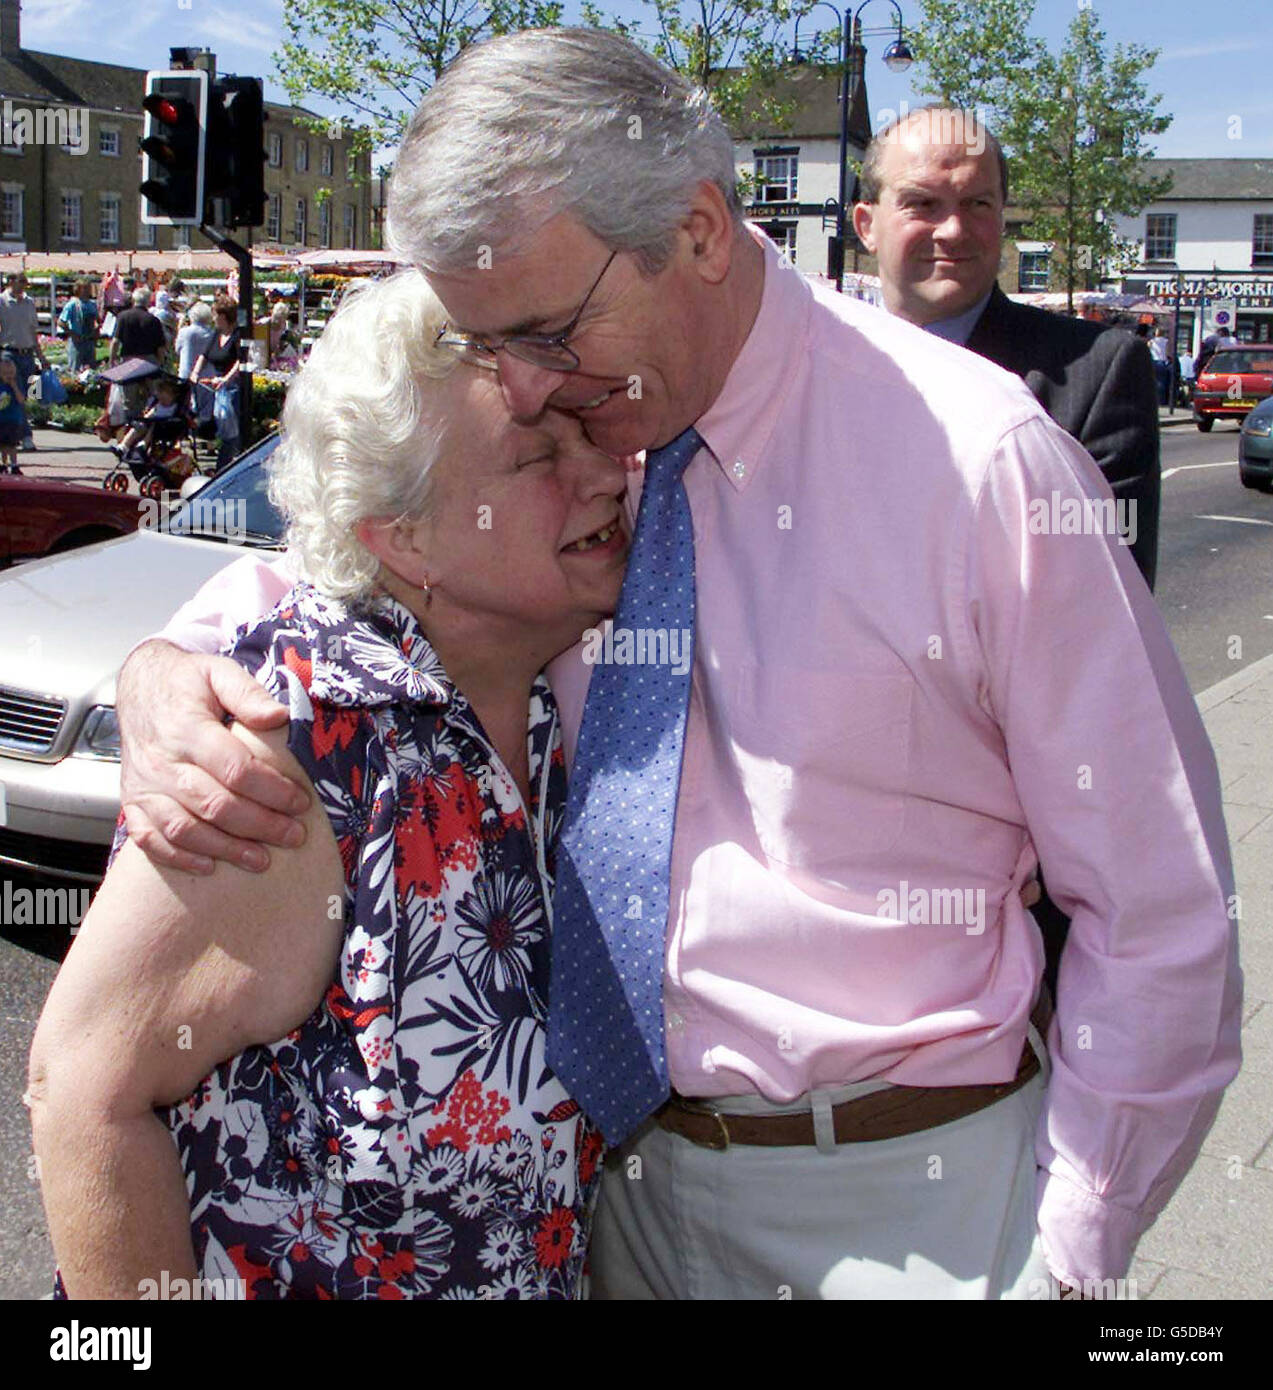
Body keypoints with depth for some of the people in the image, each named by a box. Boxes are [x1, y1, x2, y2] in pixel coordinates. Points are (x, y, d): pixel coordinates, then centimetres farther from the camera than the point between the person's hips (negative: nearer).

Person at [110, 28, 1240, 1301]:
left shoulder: (978, 463, -18)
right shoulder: (556, 427, -5)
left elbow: (1163, 920, -12)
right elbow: (315, 563, 10)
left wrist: (1068, 1254, -10)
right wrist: (166, 673, -12)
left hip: (900, 1197, -4)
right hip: (612, 1157, 5)